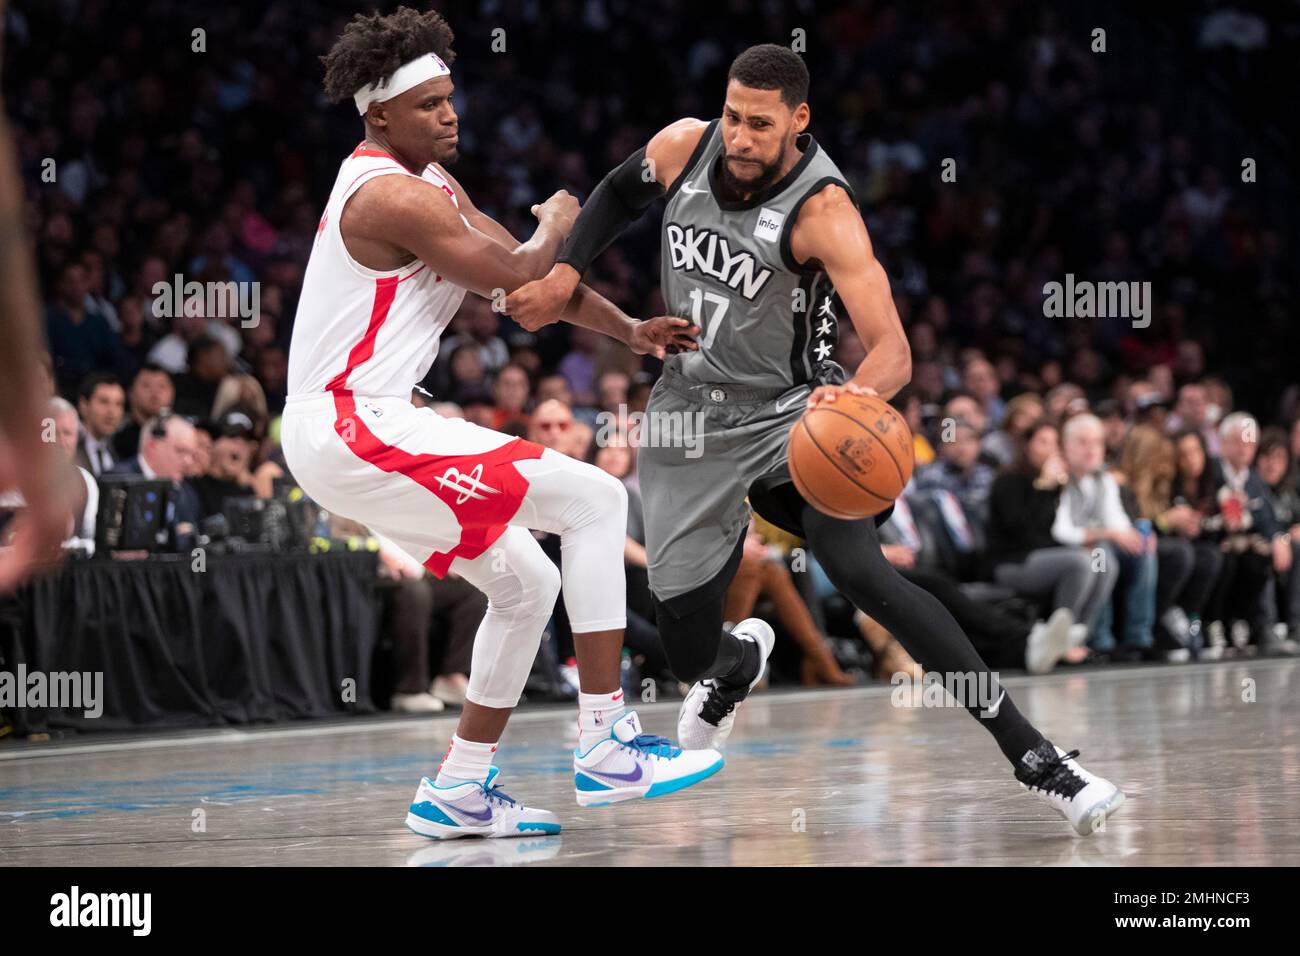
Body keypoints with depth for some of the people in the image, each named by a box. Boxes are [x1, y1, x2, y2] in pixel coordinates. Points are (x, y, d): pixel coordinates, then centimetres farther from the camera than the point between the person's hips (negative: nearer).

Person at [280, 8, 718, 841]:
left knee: (526, 583, 18)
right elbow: (513, 277, -17)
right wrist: (559, 225, 4)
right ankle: (607, 747, -13)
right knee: (594, 499, -12)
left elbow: (524, 267, 22)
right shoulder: (398, 199, -17)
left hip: (340, 433, 11)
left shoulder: (428, 179, 16)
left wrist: (629, 330, 15)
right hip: (353, 432, -11)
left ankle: (460, 789, 20)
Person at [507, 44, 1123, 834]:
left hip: (792, 412, -4)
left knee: (865, 572, -29)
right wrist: (564, 273, 0)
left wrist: (860, 391, -55)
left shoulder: (822, 208, -24)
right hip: (693, 413, 4)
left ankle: (1036, 759, -25)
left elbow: (892, 349, -33)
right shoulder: (685, 146, -9)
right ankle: (740, 659, 47)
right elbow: (619, 195, 16)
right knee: (687, 645, 3)